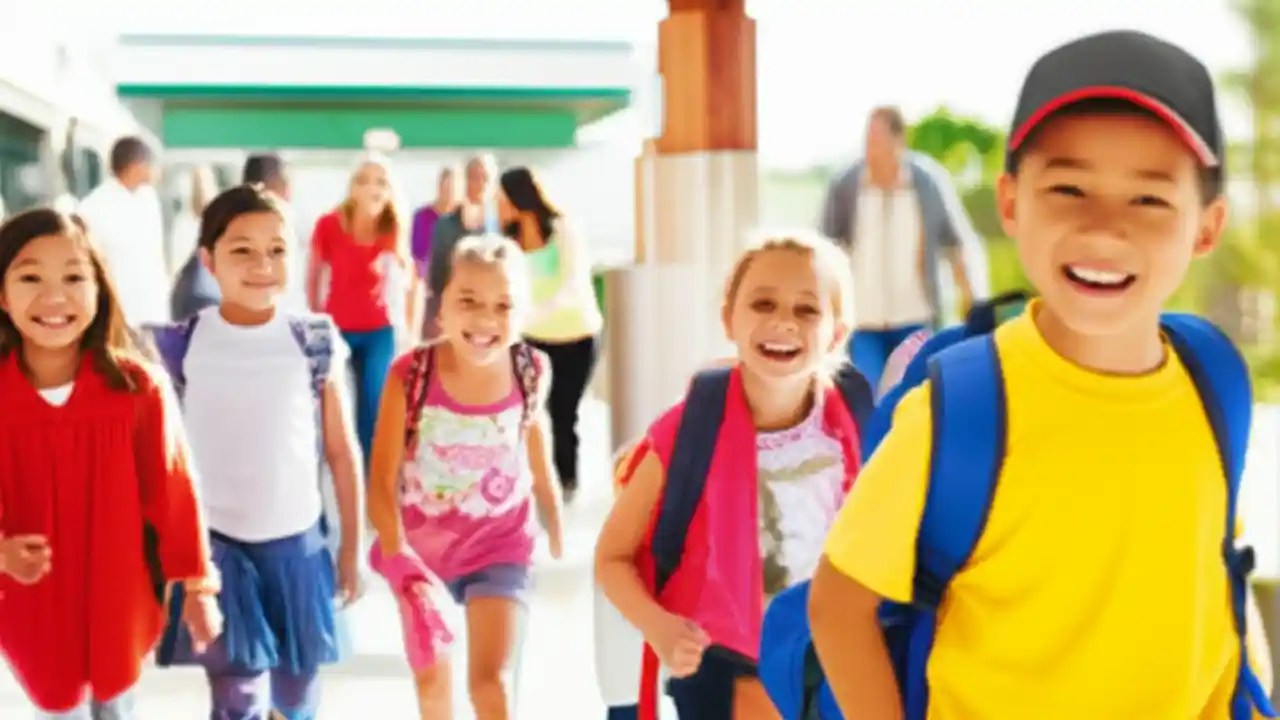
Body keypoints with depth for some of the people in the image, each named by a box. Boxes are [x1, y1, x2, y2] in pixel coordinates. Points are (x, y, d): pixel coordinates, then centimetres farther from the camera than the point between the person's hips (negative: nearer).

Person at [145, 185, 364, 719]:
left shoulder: (314, 344, -5)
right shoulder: (182, 345, -7)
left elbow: (342, 452, 2)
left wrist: (352, 545, 5)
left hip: (297, 540, 1)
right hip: (216, 541, -1)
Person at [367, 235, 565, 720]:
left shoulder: (530, 373, -16)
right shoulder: (411, 375, -23)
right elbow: (382, 480, -22)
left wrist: (556, 532, 15)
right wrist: (397, 554, -37)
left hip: (498, 543, 0)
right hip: (420, 545, 0)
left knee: (489, 679, -10)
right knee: (431, 680, 17)